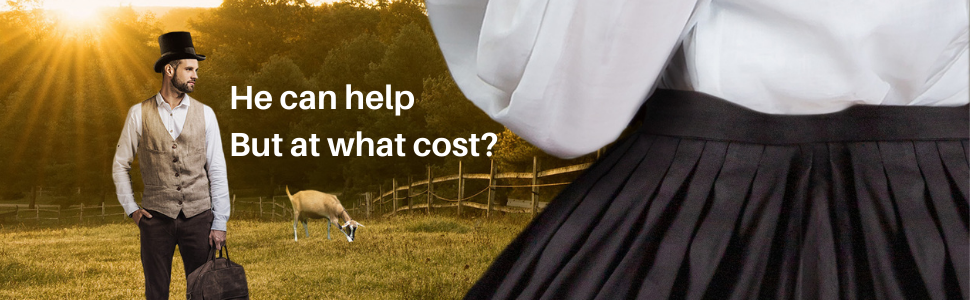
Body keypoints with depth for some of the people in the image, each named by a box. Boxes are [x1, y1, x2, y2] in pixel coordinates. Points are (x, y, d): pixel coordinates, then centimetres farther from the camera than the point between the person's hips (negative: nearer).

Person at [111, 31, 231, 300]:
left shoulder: (204, 114, 4)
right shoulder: (139, 114, 2)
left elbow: (217, 171, 2)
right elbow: (120, 164, 11)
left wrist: (220, 224, -2)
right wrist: (131, 209, 2)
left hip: (198, 217, 1)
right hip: (156, 217, 0)